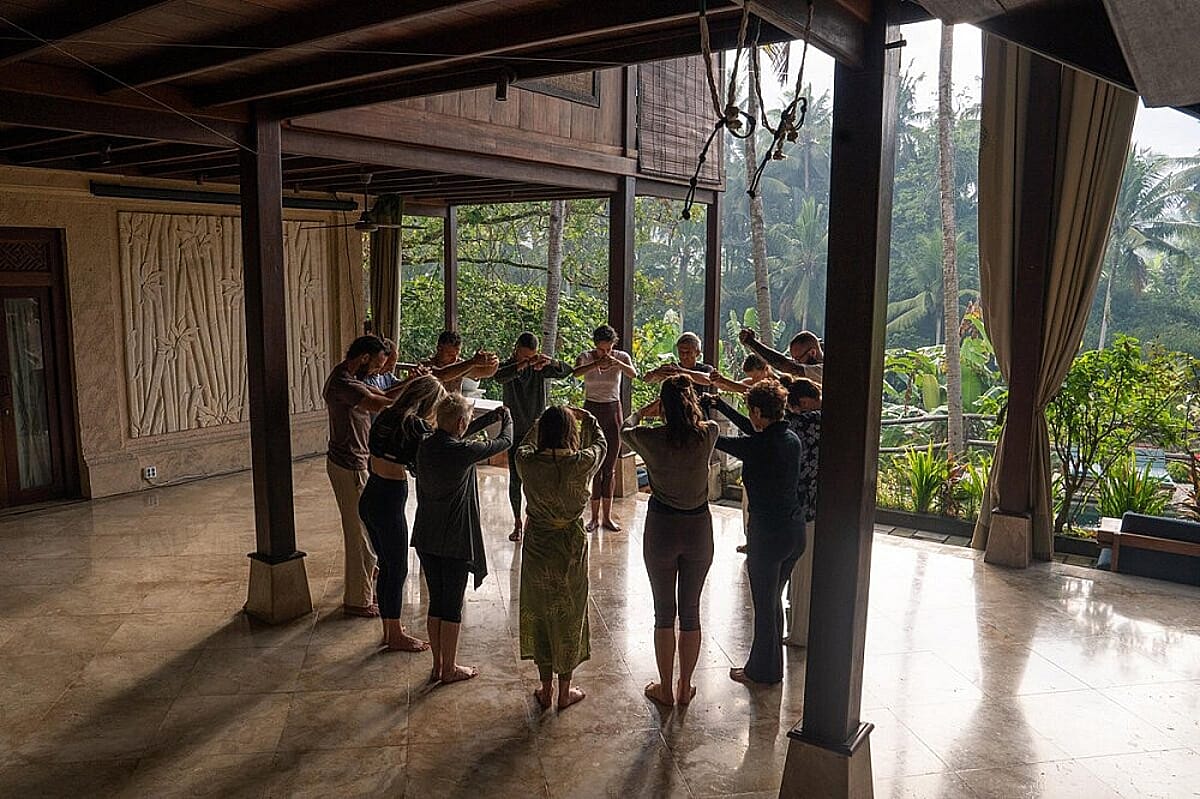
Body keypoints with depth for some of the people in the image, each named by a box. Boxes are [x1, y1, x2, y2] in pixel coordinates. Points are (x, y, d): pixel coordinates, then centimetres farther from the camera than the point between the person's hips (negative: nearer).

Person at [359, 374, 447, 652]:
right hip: (389, 503, -8)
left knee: (386, 565, 20)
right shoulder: (414, 425, -18)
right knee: (397, 569, 7)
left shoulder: (385, 416, 5)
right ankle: (396, 636, 20)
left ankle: (389, 629, 32)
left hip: (369, 499, 8)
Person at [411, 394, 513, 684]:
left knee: (436, 603, 17)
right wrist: (507, 420, 18)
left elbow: (458, 437, 19)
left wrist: (493, 416, 25)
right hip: (455, 540, -6)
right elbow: (504, 442, -4)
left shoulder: (425, 446, -1)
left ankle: (438, 665, 28)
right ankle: (449, 669, 20)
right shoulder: (462, 451, -19)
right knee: (452, 606, 7)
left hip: (426, 538, 6)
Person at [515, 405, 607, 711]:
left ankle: (545, 688, 29)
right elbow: (601, 444, 3)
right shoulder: (581, 464, -20)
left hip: (536, 551, 1)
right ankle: (565, 691, 28)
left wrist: (542, 421, 24)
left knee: (539, 616, 18)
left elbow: (525, 444, 10)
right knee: (569, 617, 15)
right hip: (571, 551, -1)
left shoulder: (527, 462, -16)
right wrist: (587, 418, 19)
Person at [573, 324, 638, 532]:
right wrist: (595, 364, -47)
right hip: (591, 411, -1)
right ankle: (594, 517, 4)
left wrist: (617, 363, -45)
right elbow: (575, 372, -29)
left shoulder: (621, 357, -4)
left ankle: (607, 517, 11)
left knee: (610, 467, 5)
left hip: (613, 411, 1)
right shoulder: (586, 357, -7)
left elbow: (633, 374, -25)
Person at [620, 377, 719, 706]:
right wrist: (686, 402, 21)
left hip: (661, 530, -2)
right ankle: (685, 687, 27)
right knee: (691, 611, 14)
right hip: (699, 529, 2)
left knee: (664, 613, 12)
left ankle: (665, 689, 24)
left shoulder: (650, 439, -16)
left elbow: (625, 430, 9)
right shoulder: (708, 434, -13)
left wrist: (643, 412, 24)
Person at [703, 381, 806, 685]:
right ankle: (771, 664, 36)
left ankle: (762, 670, 25)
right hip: (795, 532, 8)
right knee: (774, 601, 22)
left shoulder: (757, 447, -22)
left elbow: (715, 440, -10)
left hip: (768, 534, -8)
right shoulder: (791, 439, 1)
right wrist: (720, 405, 25)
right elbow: (755, 431, 18)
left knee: (764, 605, 9)